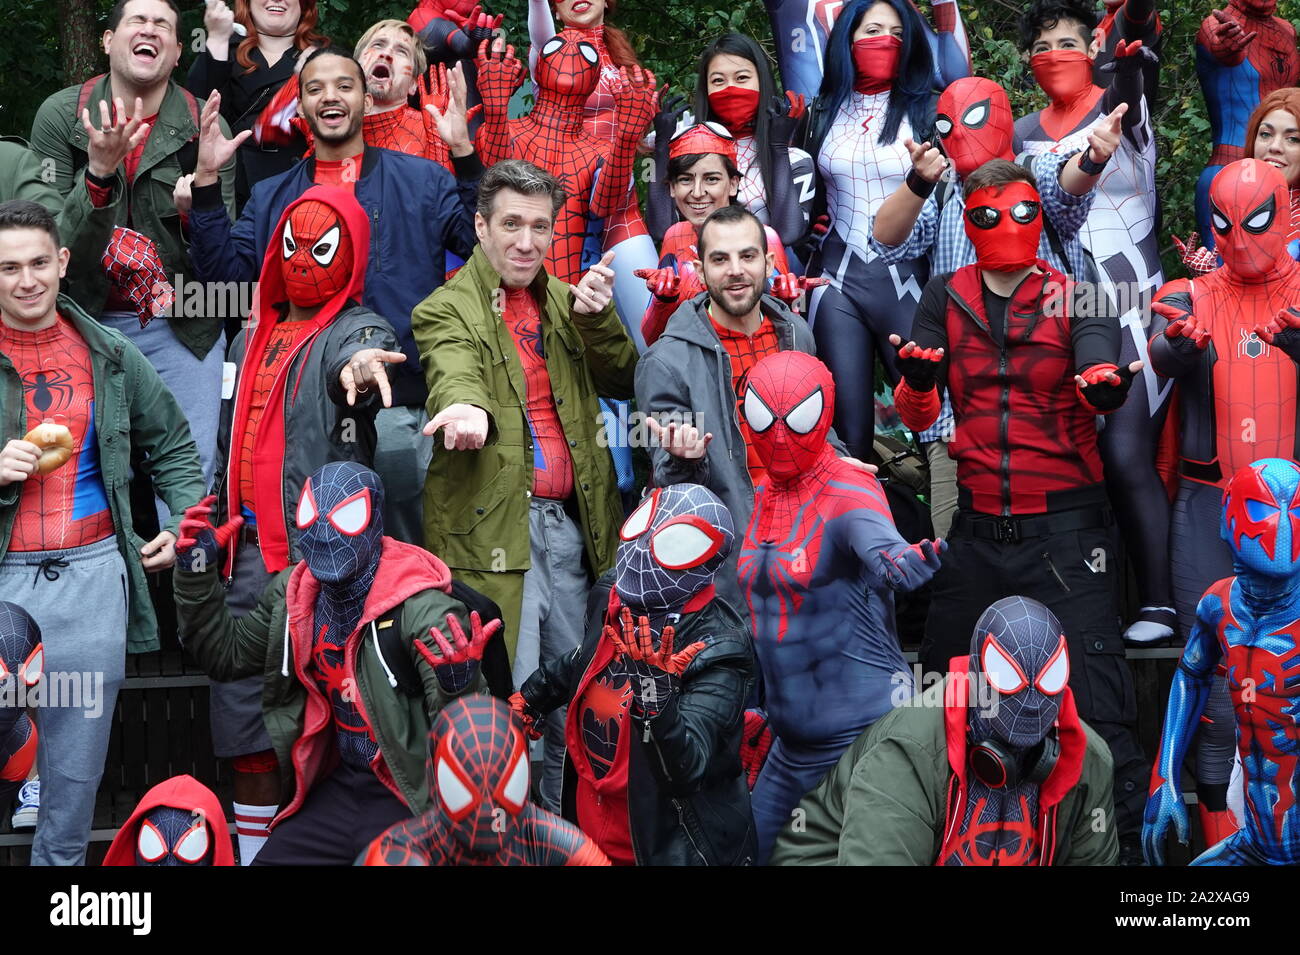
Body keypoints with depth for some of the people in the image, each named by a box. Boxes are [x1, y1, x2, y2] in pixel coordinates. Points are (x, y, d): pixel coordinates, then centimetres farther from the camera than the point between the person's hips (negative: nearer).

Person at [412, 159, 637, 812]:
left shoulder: (566, 302, 18)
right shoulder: (447, 311, -1)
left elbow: (622, 380, 10)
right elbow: (454, 373, -22)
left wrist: (595, 317, -8)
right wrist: (468, 407, -45)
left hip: (573, 525, 6)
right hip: (494, 531, -6)